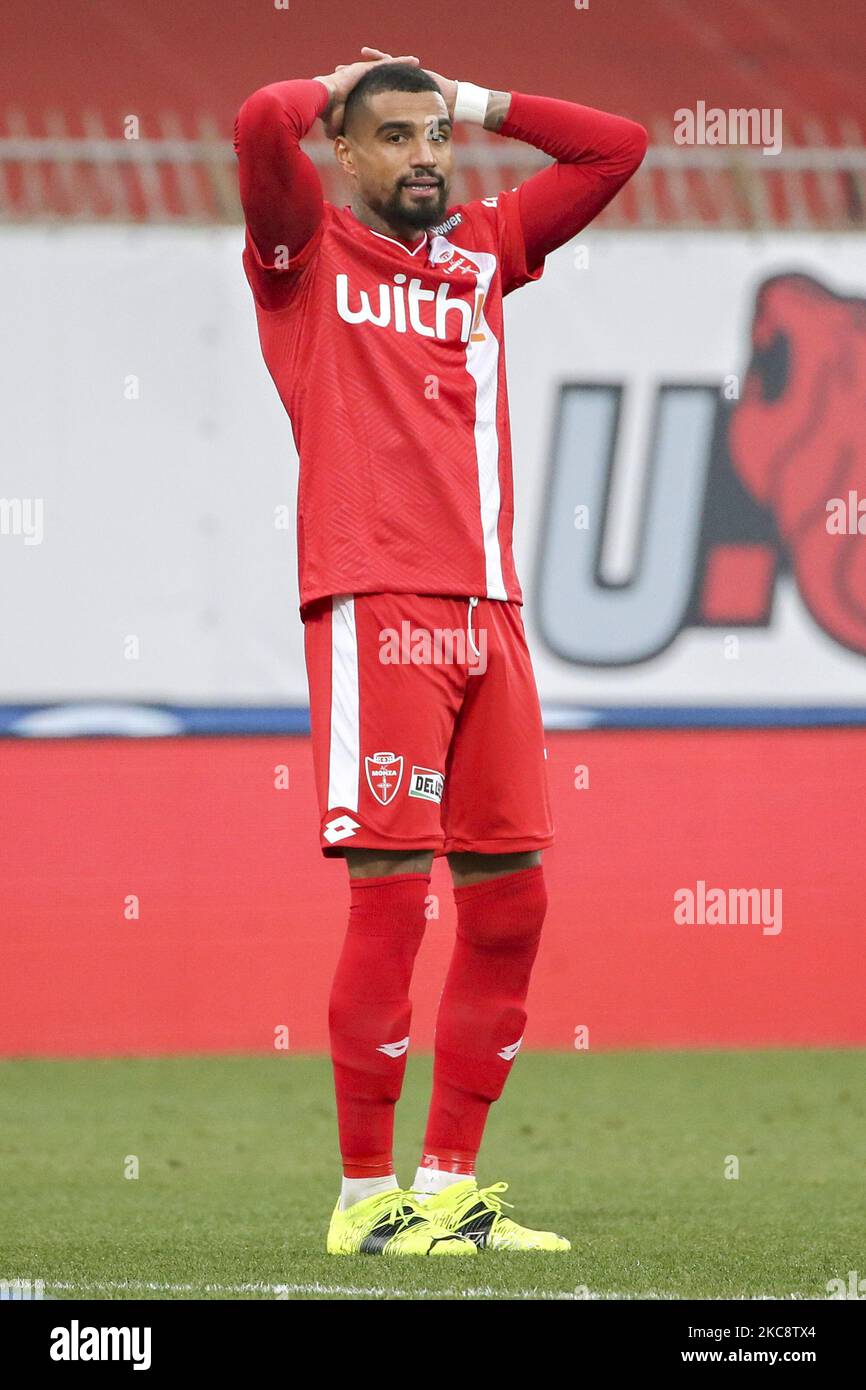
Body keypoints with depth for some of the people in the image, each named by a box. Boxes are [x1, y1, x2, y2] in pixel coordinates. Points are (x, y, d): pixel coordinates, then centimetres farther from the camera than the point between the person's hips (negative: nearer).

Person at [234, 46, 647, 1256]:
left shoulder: (483, 250, 21)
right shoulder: (307, 252, 6)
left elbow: (617, 147, 24)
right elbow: (260, 122, -13)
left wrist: (470, 101, 21)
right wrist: (340, 90, 8)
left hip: (485, 609, 6)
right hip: (373, 608, -6)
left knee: (510, 899, 4)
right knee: (390, 887, -10)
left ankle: (448, 1185, 13)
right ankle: (365, 1197, -5)